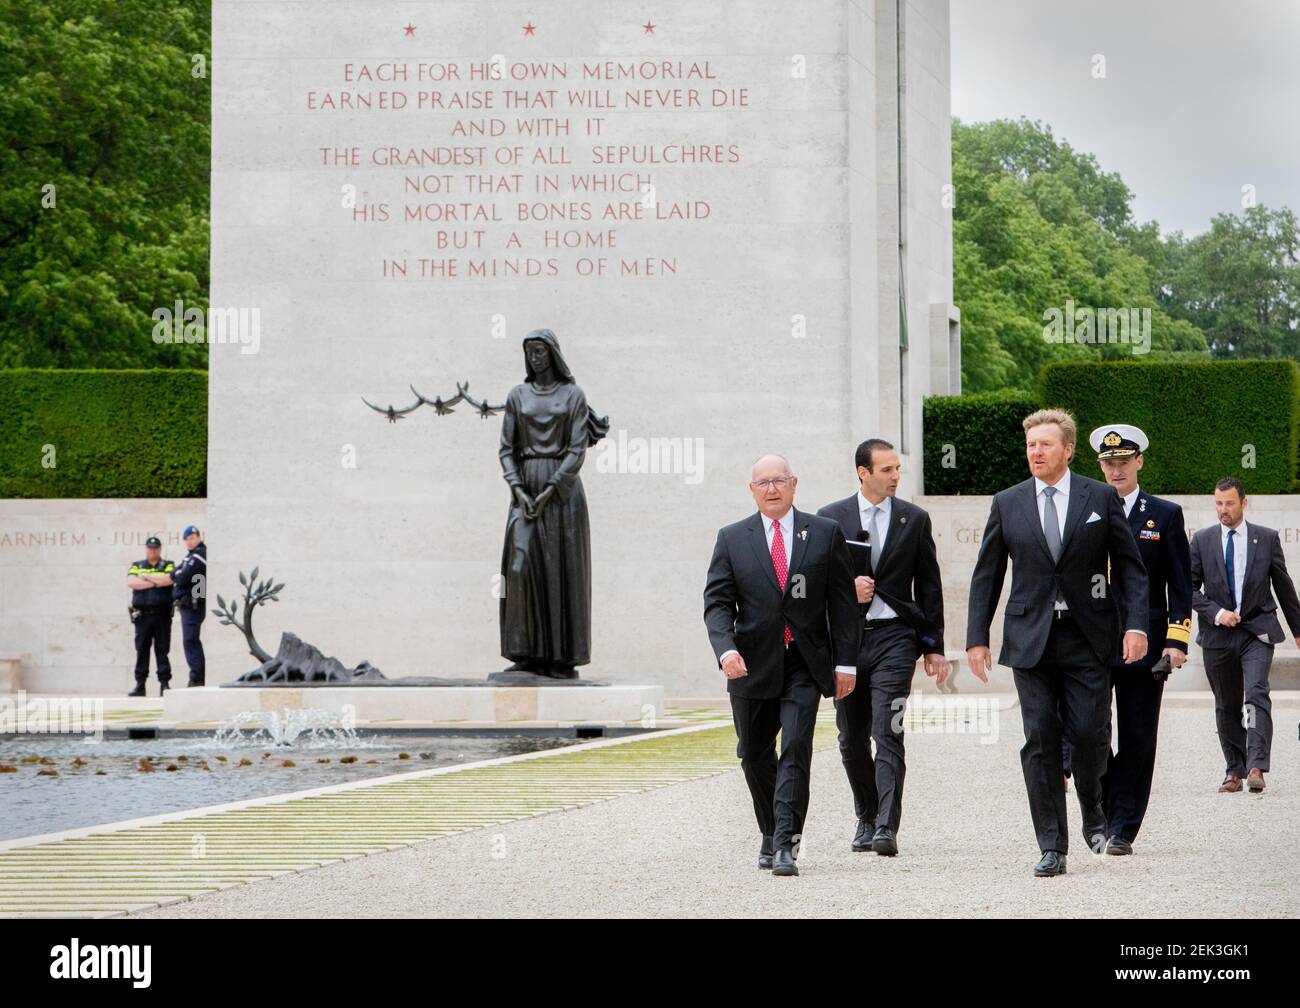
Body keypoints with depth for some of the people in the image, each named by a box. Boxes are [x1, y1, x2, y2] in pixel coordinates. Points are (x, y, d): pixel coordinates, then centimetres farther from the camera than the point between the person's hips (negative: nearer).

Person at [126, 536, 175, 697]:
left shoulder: (168, 566, 11)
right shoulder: (137, 566, 15)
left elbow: (168, 579, -12)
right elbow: (131, 582, -4)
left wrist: (146, 577, -4)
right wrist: (155, 583, -7)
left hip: (162, 615, -2)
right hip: (142, 615, 2)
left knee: (162, 650, -3)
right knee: (141, 650, 1)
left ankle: (164, 683, -3)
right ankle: (140, 685, 3)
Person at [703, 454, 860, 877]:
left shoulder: (824, 533, 3)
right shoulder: (732, 539, 4)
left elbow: (843, 601, 4)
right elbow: (717, 602, -1)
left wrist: (846, 662, -1)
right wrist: (725, 649, -18)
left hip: (805, 664, -2)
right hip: (753, 663, 2)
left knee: (796, 748, -15)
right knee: (754, 755, 11)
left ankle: (785, 844, -16)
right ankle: (771, 833, 32)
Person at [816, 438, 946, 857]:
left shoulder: (914, 520, 7)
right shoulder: (831, 519, 5)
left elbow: (929, 586, 9)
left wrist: (934, 646, 4)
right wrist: (846, 589, -11)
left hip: (894, 637, -2)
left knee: (888, 736, -13)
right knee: (852, 740, 9)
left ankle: (886, 828, -19)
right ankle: (866, 819, 25)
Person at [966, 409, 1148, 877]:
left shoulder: (1101, 498, 3)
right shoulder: (1007, 503, 7)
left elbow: (1130, 567, 4)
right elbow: (986, 575, 10)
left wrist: (1135, 624, -7)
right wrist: (976, 637, 4)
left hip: (1087, 637, -1)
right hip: (1031, 640, 1)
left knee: (1089, 733, -7)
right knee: (1040, 739, -3)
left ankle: (1092, 810, 24)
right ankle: (1052, 847, 0)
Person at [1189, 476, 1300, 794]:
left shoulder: (1267, 538, 5)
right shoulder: (1202, 541, 6)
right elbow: (1190, 588, 6)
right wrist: (1216, 613, -10)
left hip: (1257, 631, -2)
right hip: (1217, 634, 2)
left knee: (1257, 695, -19)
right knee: (1226, 707, 7)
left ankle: (1256, 768, -27)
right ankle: (1234, 771, 16)